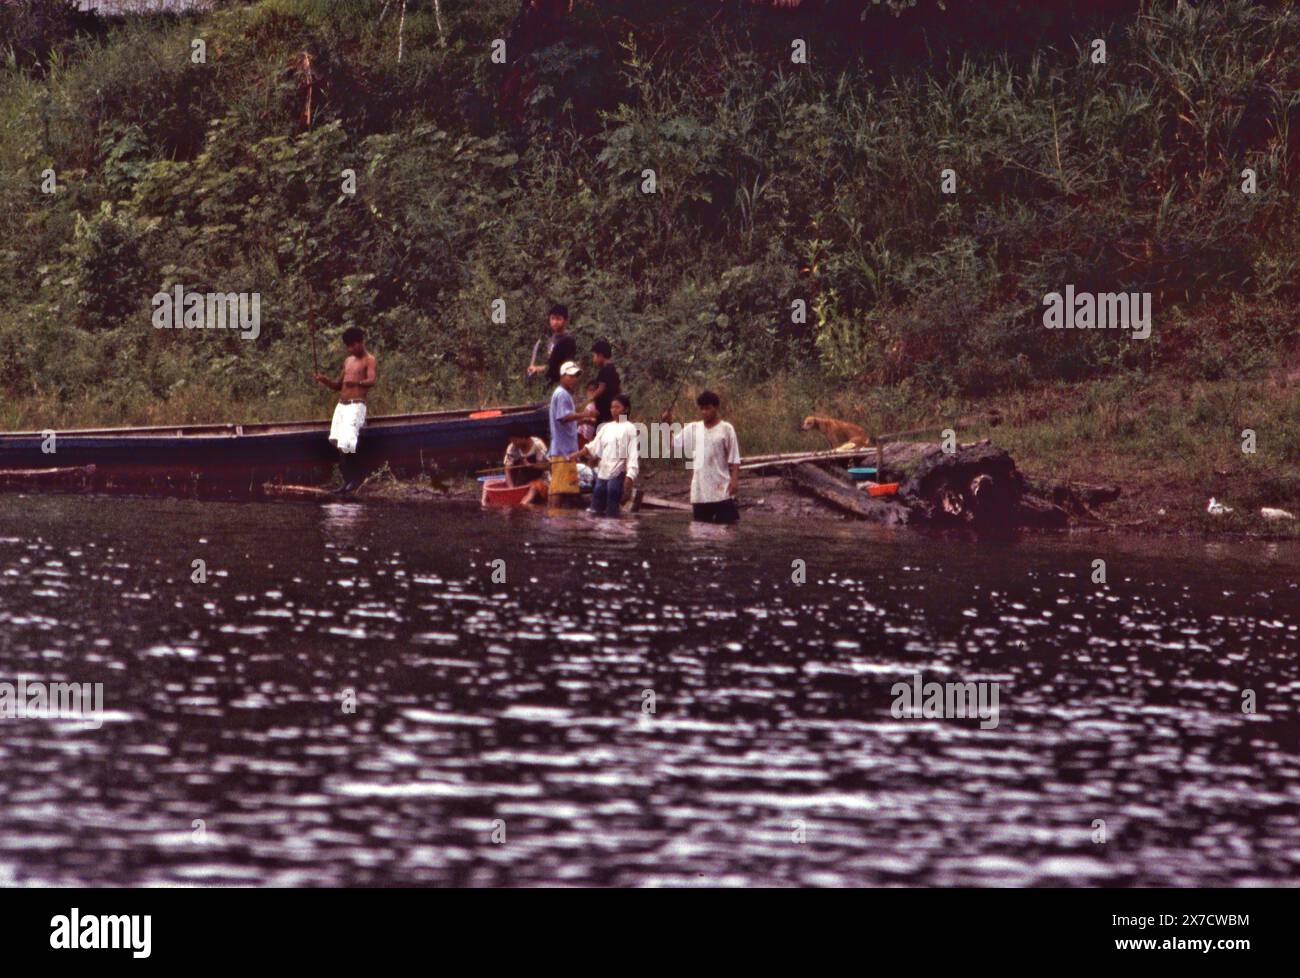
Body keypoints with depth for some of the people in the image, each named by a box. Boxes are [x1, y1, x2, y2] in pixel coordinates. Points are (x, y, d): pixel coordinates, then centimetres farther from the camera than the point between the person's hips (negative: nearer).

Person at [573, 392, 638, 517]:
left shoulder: (629, 428, -4)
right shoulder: (606, 428, 16)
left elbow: (633, 455, -10)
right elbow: (593, 447, 19)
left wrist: (630, 476, -19)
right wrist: (576, 455, 7)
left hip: (617, 474, -7)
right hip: (602, 474, 7)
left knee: (611, 511, -8)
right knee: (596, 510, 6)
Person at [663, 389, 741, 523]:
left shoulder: (726, 429, -3)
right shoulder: (693, 429, 9)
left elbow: (734, 459, -4)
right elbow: (673, 444, 9)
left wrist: (734, 480, -14)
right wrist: (668, 425, -4)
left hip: (722, 491, -5)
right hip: (699, 492, 5)